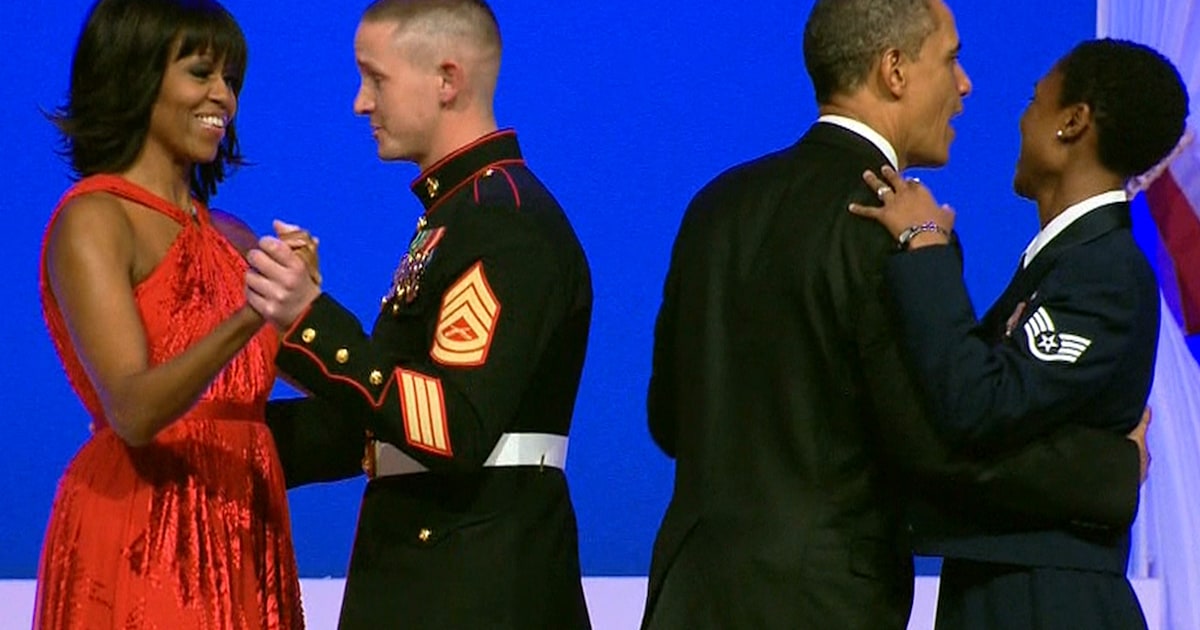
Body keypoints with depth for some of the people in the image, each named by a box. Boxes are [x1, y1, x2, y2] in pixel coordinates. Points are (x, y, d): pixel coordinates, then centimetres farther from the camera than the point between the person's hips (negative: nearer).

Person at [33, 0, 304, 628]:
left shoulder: (229, 238, 14)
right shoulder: (93, 220, -8)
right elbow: (132, 411, -21)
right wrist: (247, 320, -33)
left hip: (241, 549, 7)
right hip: (140, 546, -7)